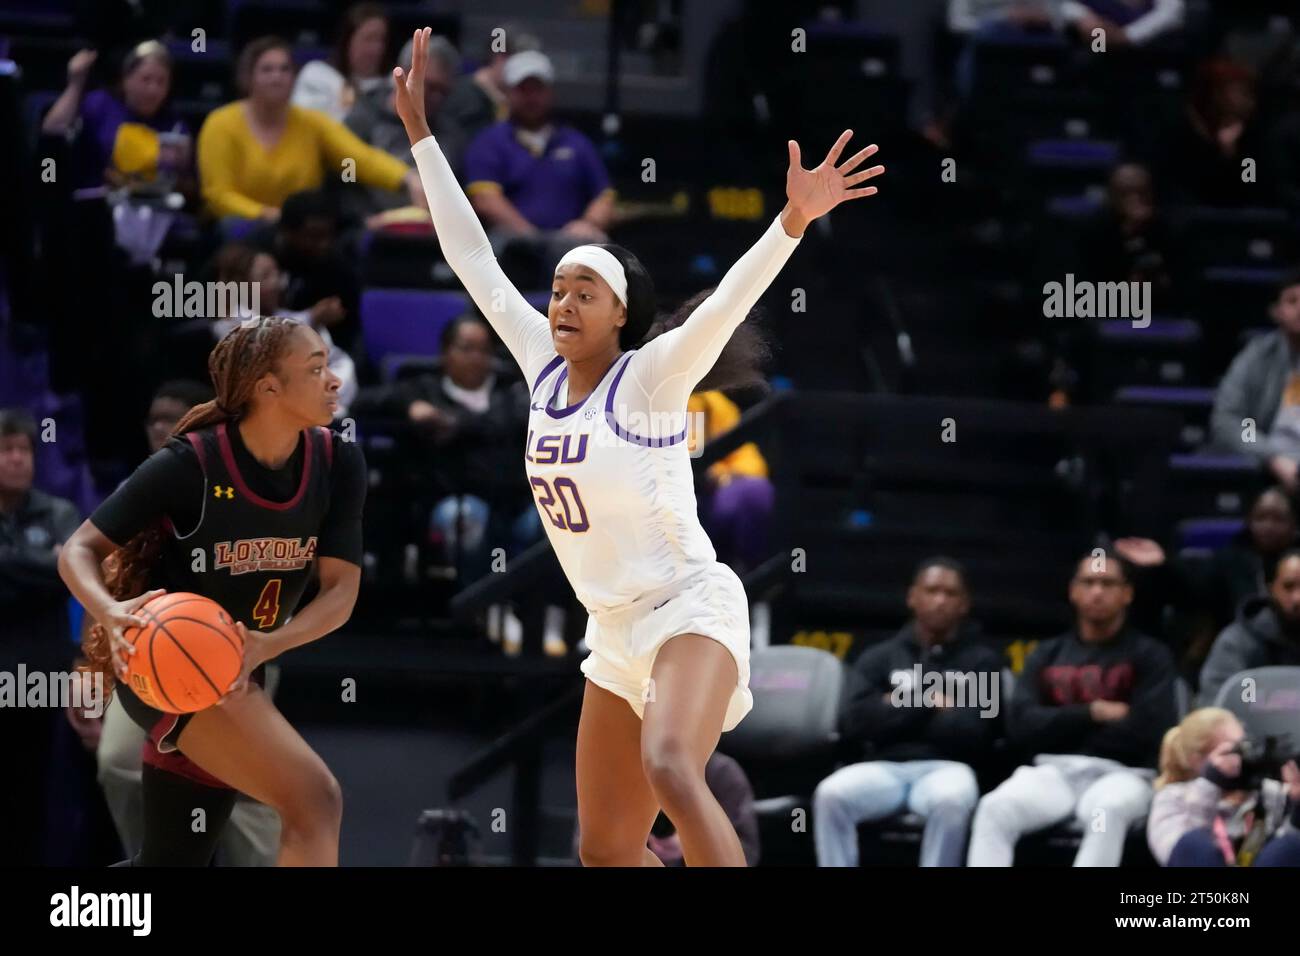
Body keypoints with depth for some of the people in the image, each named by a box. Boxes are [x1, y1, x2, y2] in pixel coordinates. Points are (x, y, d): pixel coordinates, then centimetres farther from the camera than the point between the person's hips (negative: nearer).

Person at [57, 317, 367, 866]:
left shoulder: (338, 465, -5)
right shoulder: (191, 464, -19)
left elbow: (341, 591, -9)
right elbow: (79, 550, -12)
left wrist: (264, 647, -29)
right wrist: (110, 613, -35)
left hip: (235, 674, 7)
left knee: (173, 862, 16)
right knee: (315, 798, -25)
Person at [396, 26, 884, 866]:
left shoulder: (651, 377, -12)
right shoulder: (543, 365, 4)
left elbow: (727, 303, -28)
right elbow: (471, 257, 9)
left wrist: (793, 223, -44)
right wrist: (419, 131, 9)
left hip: (692, 608, -8)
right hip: (616, 632, 8)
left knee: (671, 767, -35)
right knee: (607, 850, 8)